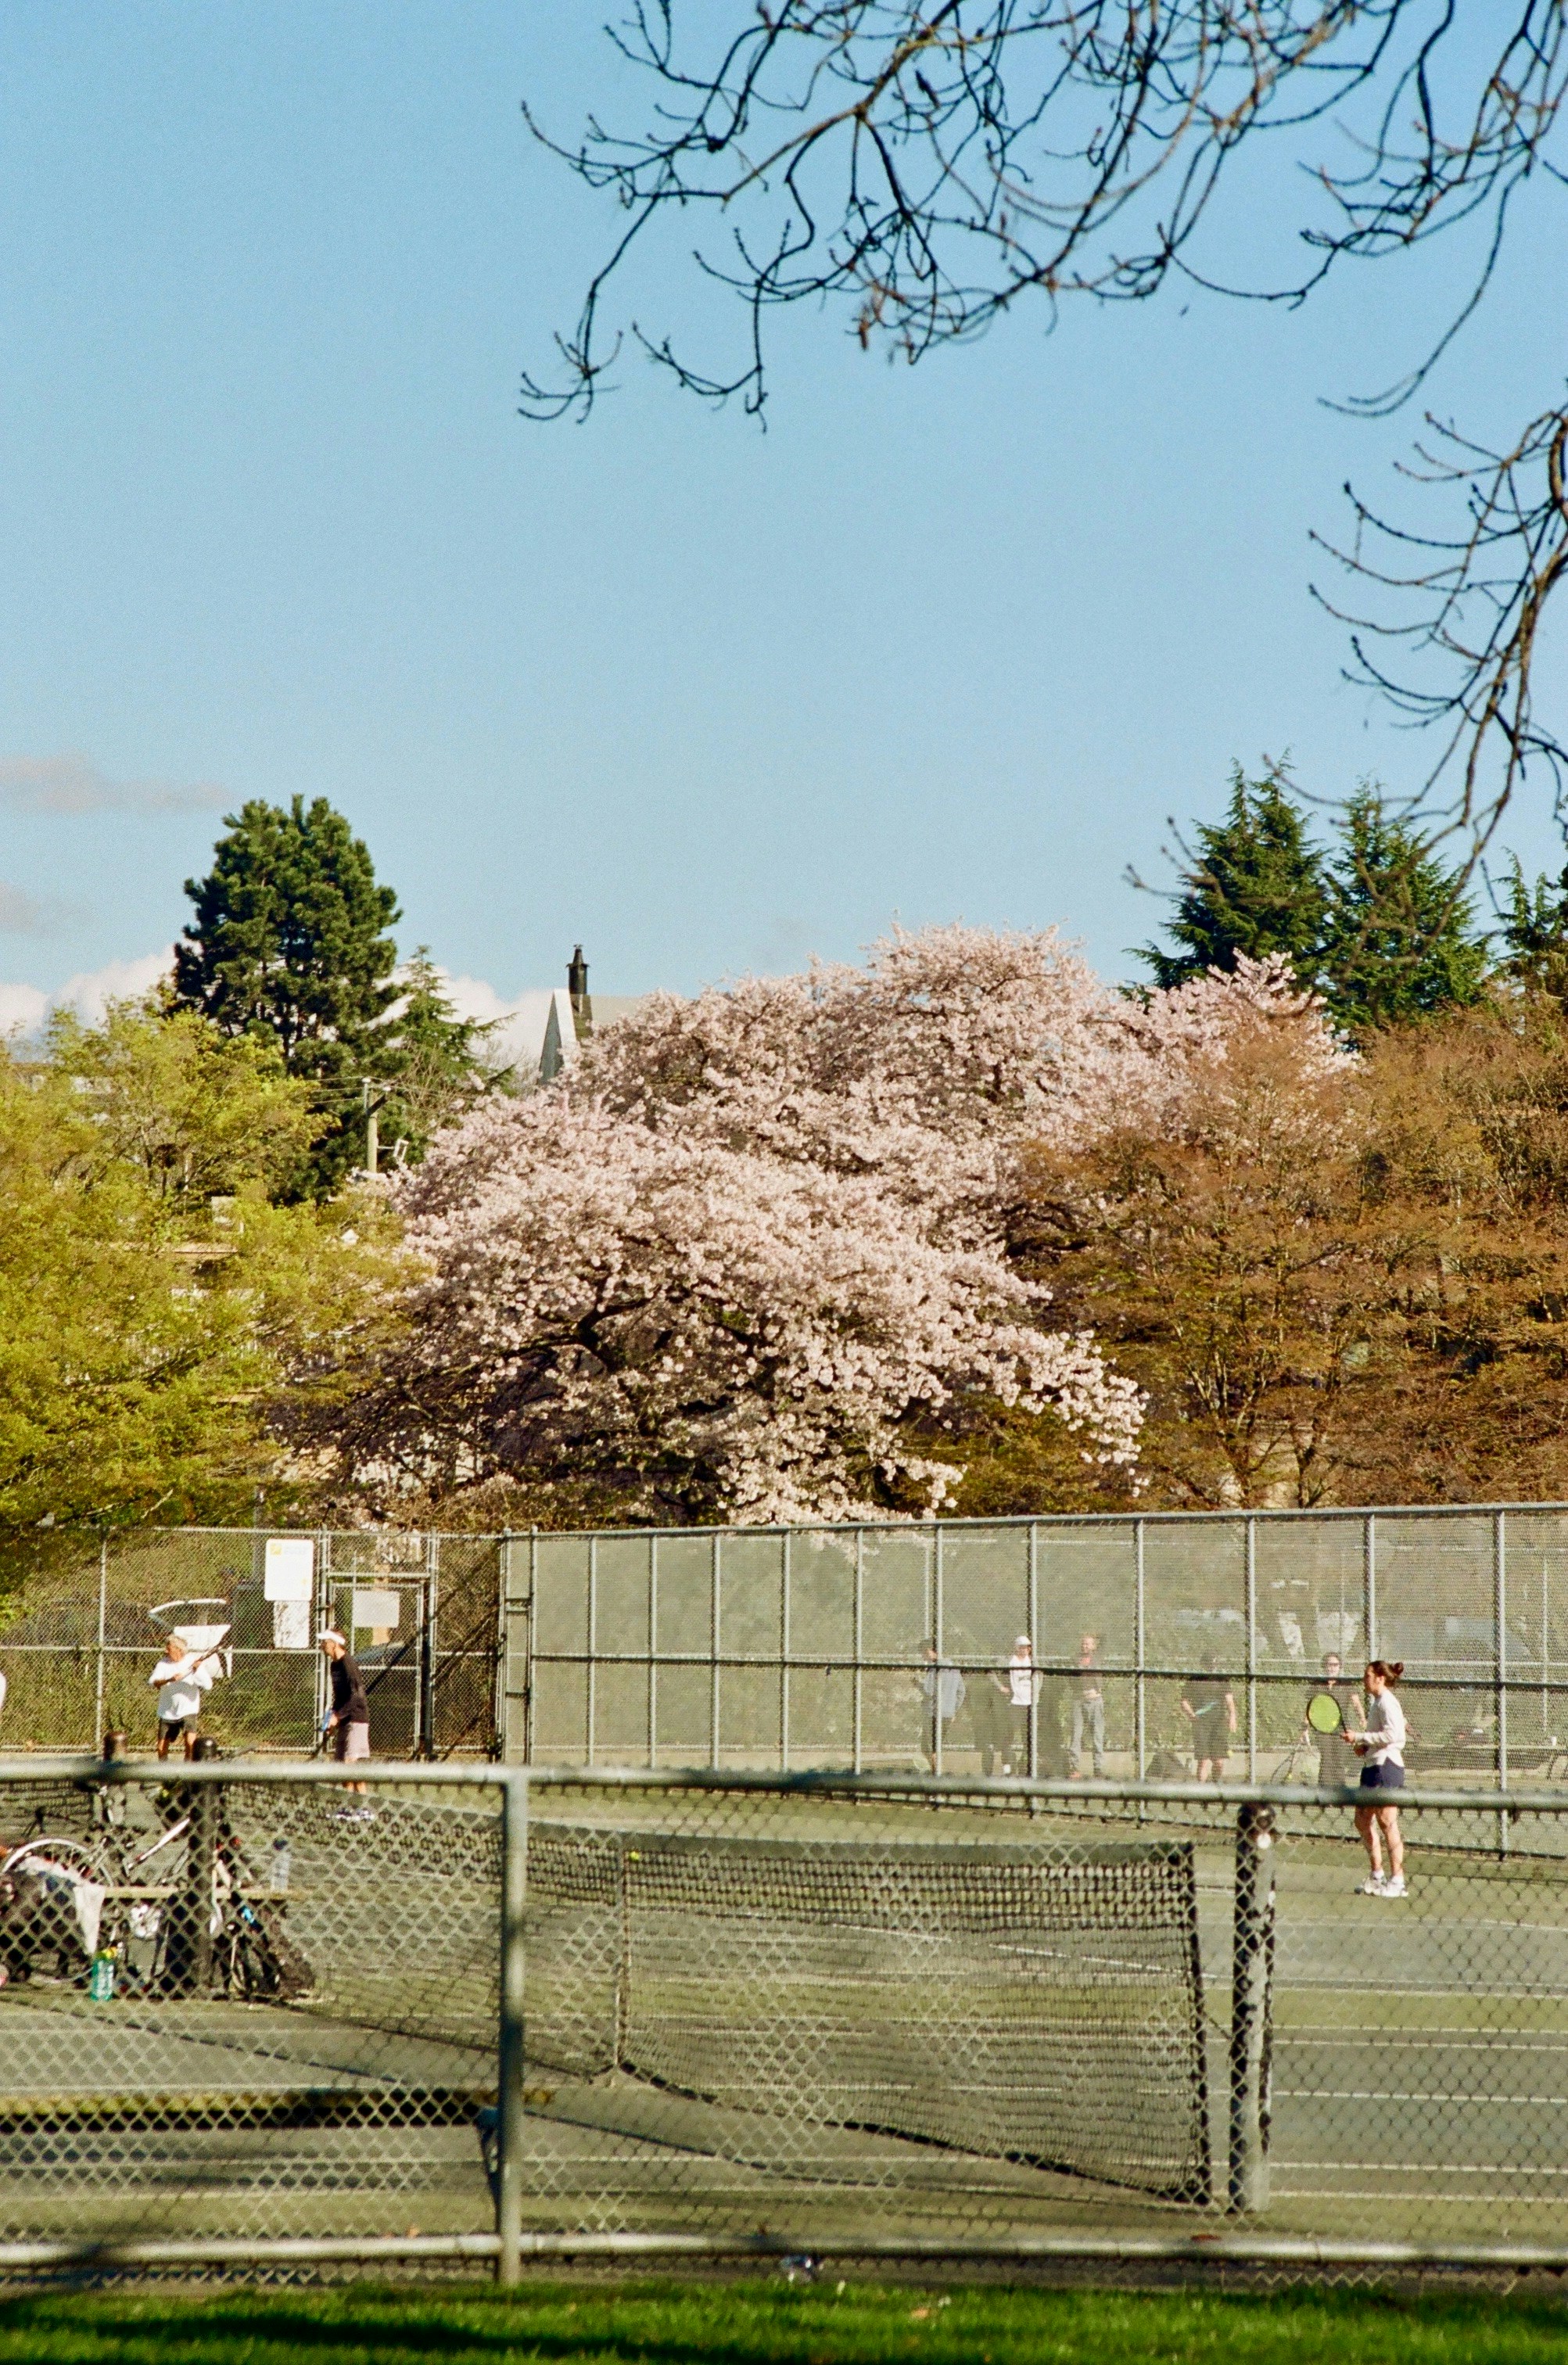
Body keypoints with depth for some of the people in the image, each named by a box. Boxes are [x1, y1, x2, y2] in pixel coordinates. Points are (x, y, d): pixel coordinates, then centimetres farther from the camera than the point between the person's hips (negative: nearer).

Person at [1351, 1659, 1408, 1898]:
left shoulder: (1387, 1703, -13)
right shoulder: (1376, 1702, 17)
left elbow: (1392, 1735, -24)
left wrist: (1360, 1738, -17)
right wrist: (1365, 1747, 9)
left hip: (1386, 1766, -11)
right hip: (1373, 1766, 11)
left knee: (1387, 1822, -8)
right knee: (1362, 1820, 12)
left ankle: (1397, 1881, -5)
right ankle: (1376, 1875, 20)